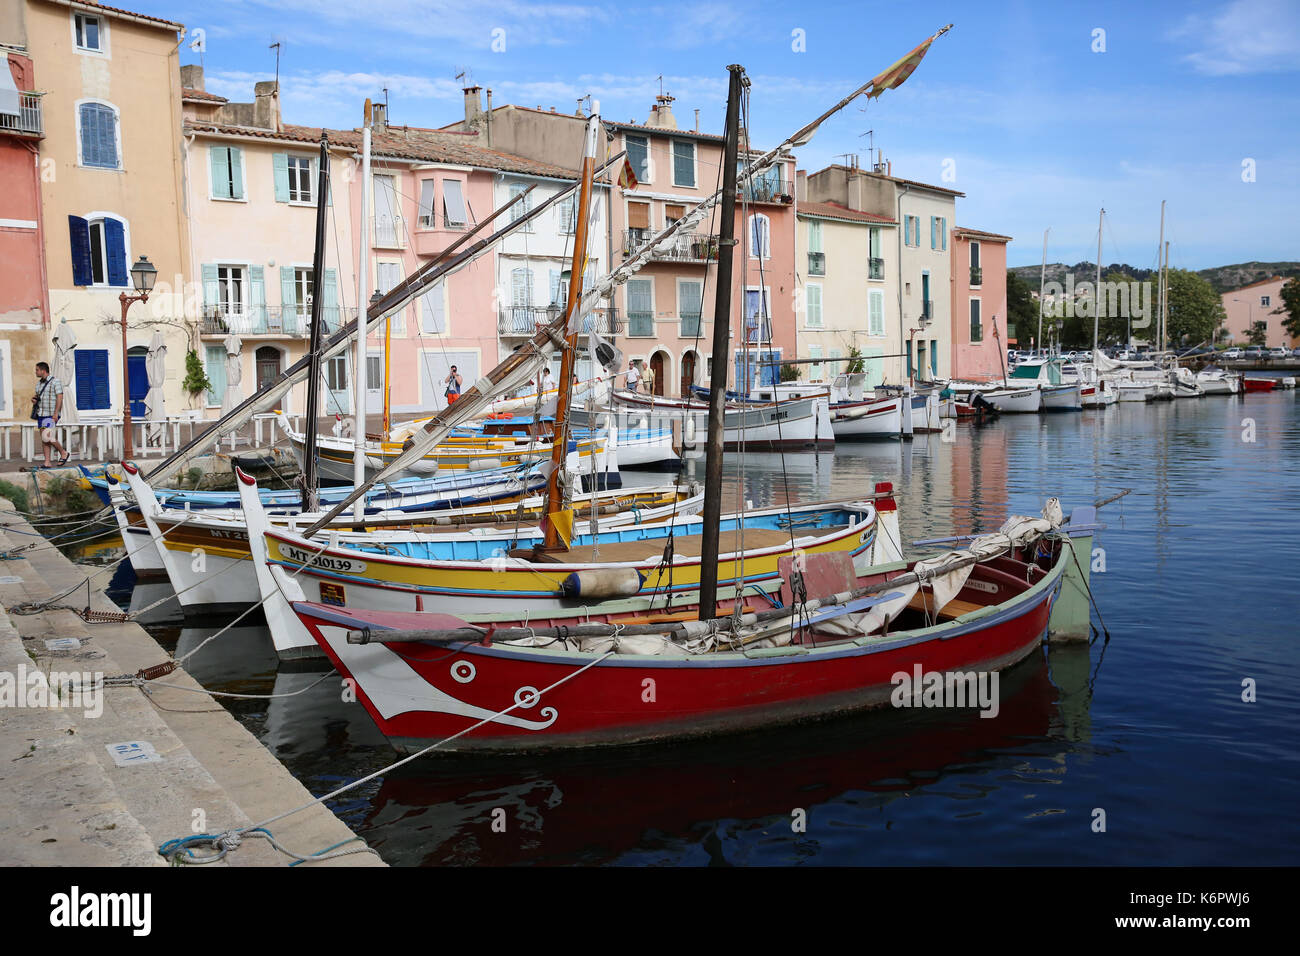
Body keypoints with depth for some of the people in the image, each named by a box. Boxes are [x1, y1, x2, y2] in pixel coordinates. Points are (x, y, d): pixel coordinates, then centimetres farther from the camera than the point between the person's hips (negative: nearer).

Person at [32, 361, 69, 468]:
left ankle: (63, 452, 4)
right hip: (41, 414, 8)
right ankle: (47, 462, 5)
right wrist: (34, 399, 2)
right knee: (44, 439, 4)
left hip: (51, 415, -8)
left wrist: (56, 413, -21)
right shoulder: (40, 383, 15)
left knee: (47, 437, -16)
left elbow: (60, 397, -14)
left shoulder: (55, 382, -8)